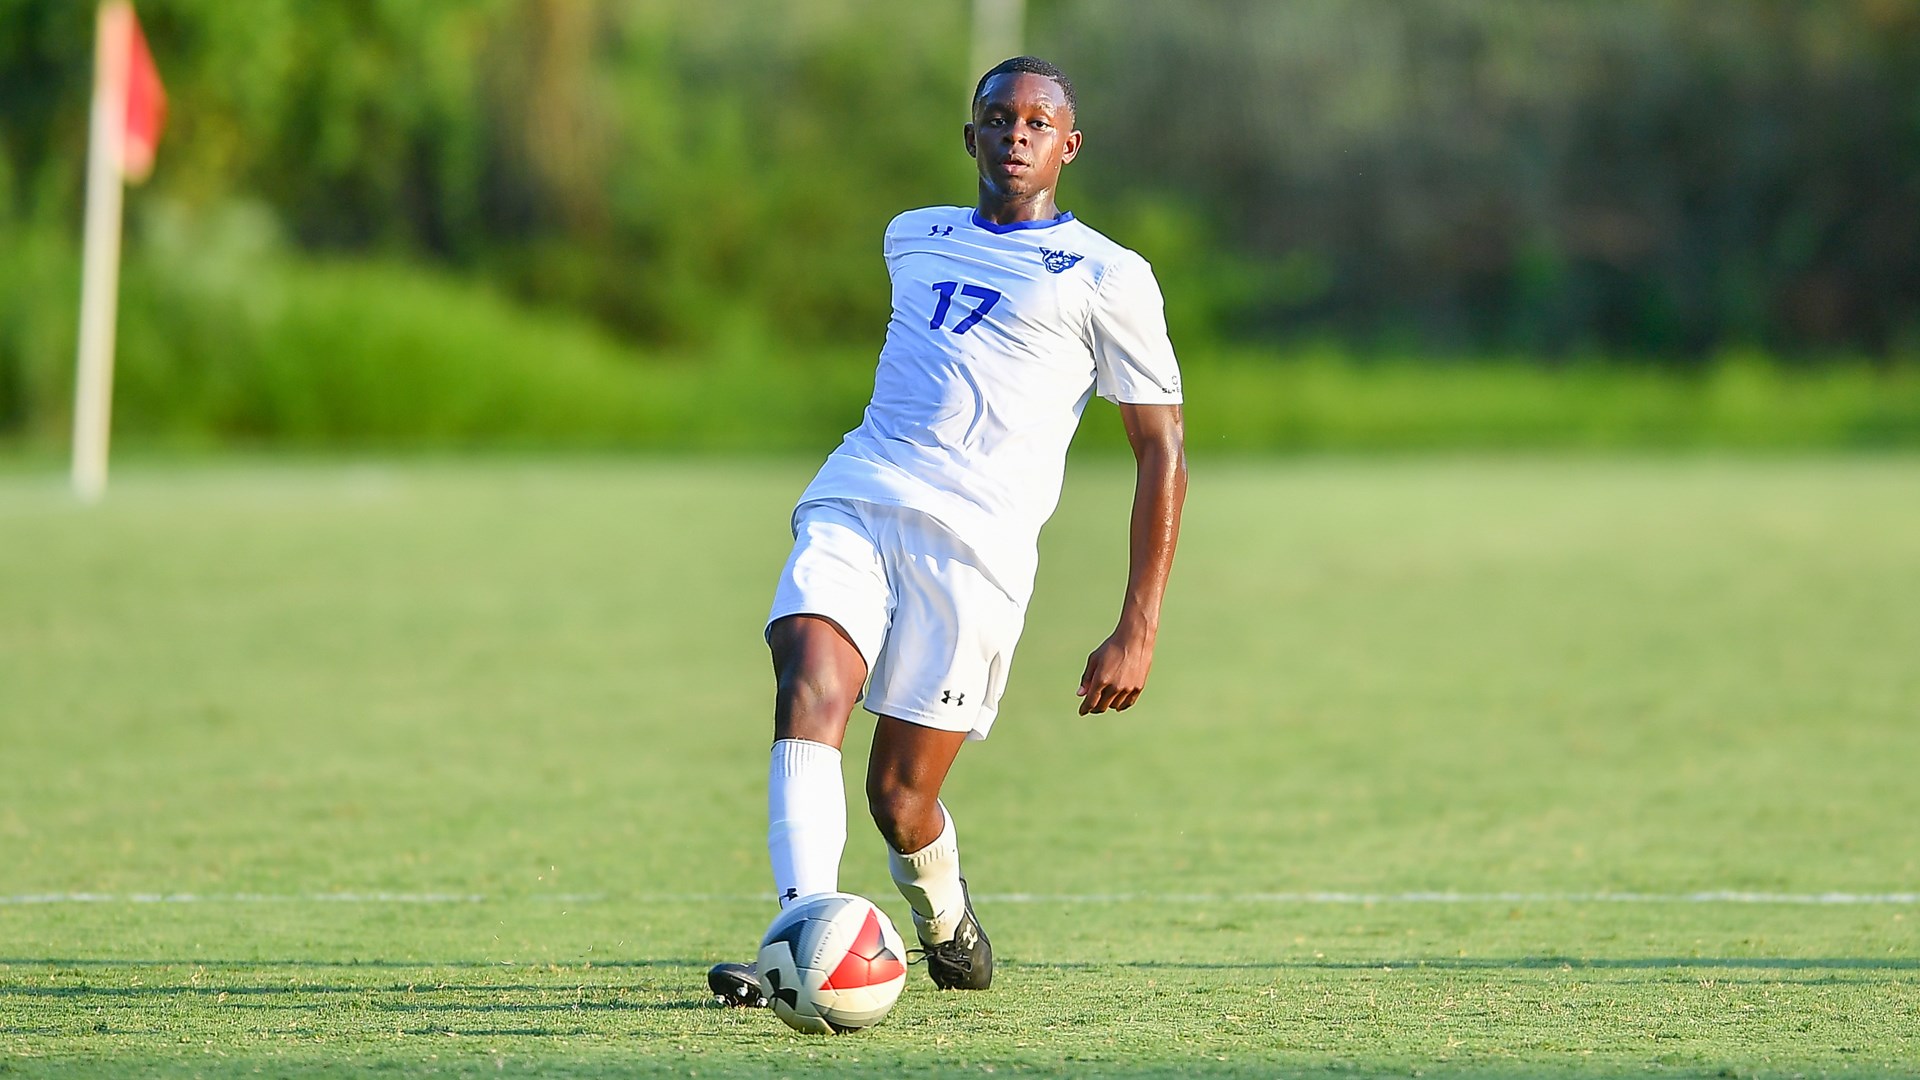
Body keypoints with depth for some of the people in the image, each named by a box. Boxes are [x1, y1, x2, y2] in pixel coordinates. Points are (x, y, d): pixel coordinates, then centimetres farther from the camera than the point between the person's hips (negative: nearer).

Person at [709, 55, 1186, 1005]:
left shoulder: (1106, 278, 6)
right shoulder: (912, 239, 22)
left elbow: (1162, 454, 6)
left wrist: (1137, 632, 0)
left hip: (977, 545, -4)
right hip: (852, 502, 4)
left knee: (900, 800, -5)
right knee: (808, 695, -25)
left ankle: (945, 918, 27)